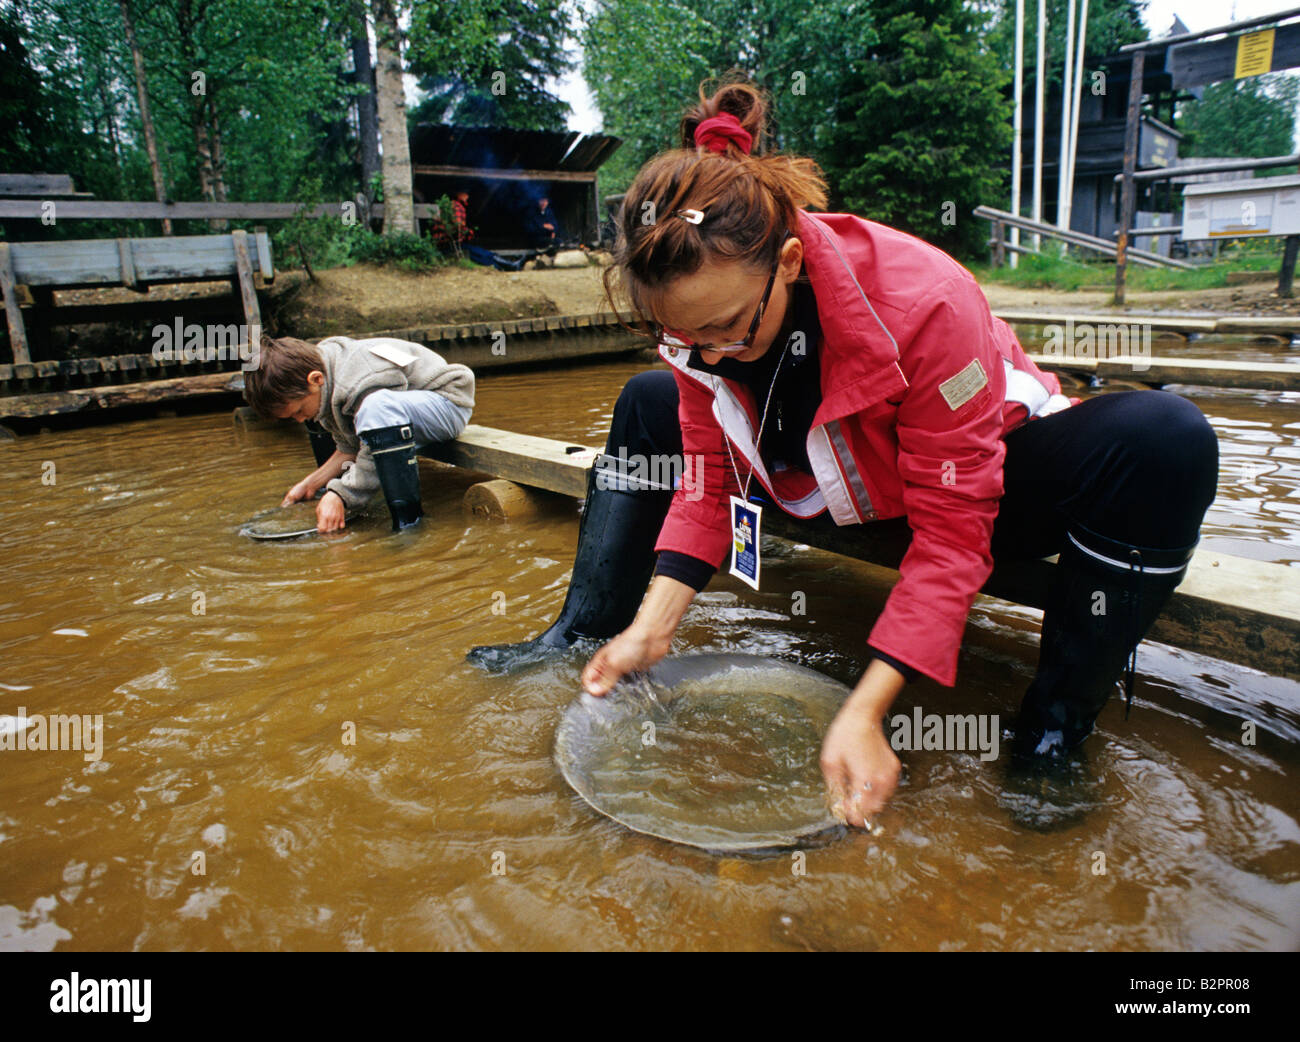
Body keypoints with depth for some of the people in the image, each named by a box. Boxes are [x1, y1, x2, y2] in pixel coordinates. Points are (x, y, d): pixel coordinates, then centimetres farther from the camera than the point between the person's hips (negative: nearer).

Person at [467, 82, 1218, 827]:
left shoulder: (925, 304, -35)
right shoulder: (699, 312, -19)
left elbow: (951, 533, -32)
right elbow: (708, 481, -11)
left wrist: (866, 713, -37)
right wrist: (651, 628, -21)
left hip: (978, 481, -4)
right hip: (842, 488, 5)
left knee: (1169, 442, -35)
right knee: (648, 403, 0)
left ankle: (1053, 729, -20)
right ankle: (582, 636, -1)